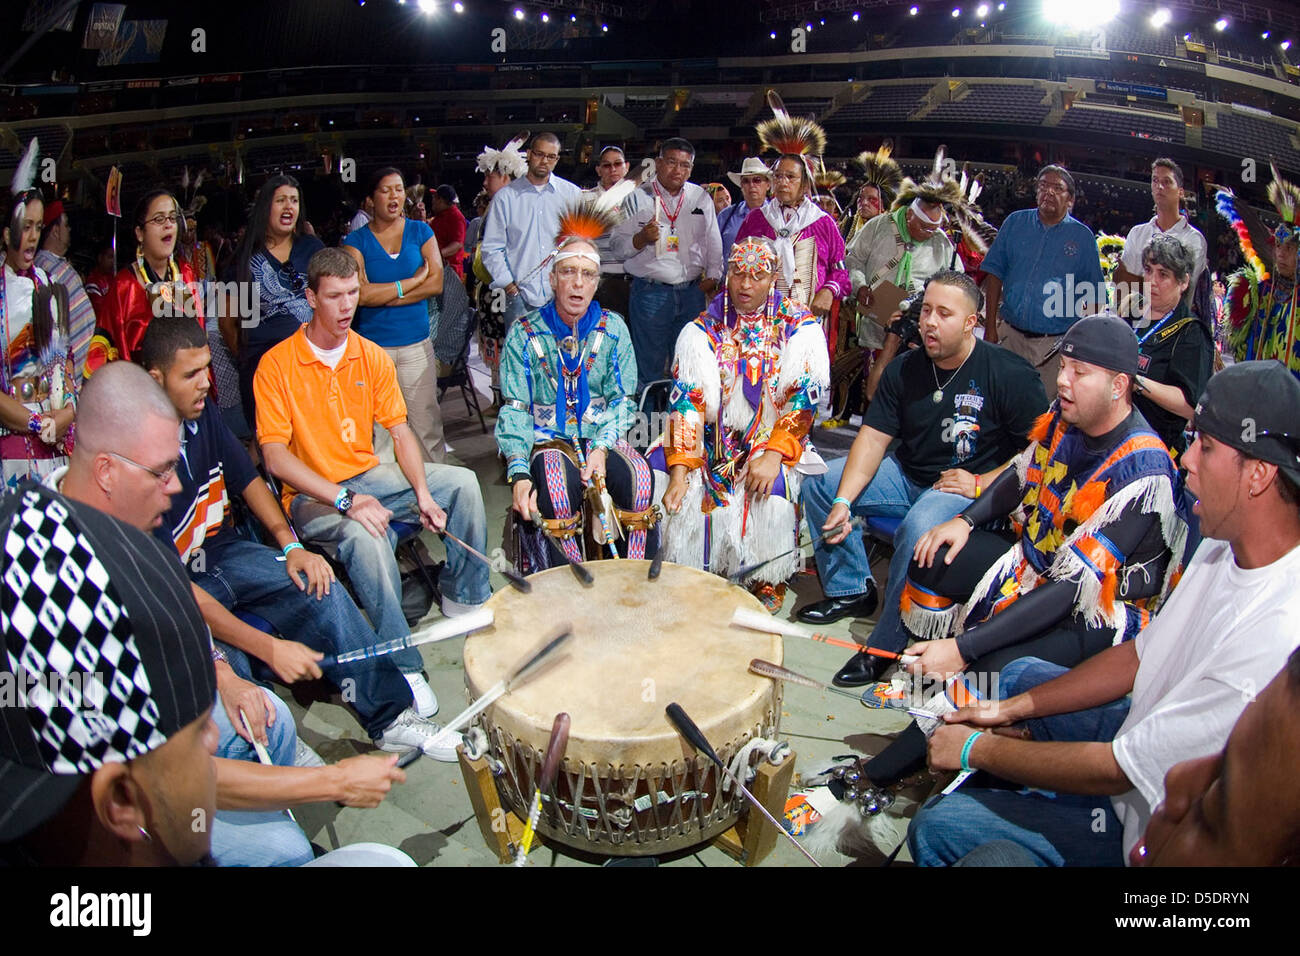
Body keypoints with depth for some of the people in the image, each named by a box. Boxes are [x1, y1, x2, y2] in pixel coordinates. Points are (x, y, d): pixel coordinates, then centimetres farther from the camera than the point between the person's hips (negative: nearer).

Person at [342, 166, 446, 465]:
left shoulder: (420, 232, 8)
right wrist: (415, 279, -8)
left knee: (426, 423, 3)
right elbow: (361, 294, -12)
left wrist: (382, 296, -9)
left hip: (416, 343, 1)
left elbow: (436, 283, -4)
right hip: (372, 346, -1)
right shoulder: (356, 241, 3)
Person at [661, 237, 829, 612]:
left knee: (773, 491, -33)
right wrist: (679, 472, -16)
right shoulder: (702, 330, 5)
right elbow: (687, 401, -5)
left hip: (775, 439, -2)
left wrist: (774, 455, -22)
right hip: (714, 439, 2)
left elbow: (804, 398, -7)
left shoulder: (800, 328, 2)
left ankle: (769, 583, -6)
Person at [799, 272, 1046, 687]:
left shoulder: (1008, 375, -15)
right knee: (818, 482, -4)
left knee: (919, 527, -37)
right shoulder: (905, 369, 1)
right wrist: (843, 501, -15)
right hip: (907, 474, 7)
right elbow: (874, 436, -3)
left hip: (970, 487, -6)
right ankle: (851, 589, 7)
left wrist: (982, 484, -20)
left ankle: (887, 644, -20)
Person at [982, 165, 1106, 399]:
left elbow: (1094, 296, 5)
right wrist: (990, 326, 1)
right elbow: (995, 274, 7)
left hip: (1057, 344, -1)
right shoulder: (1015, 222, 8)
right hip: (1010, 335, 2)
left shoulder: (1083, 237, 4)